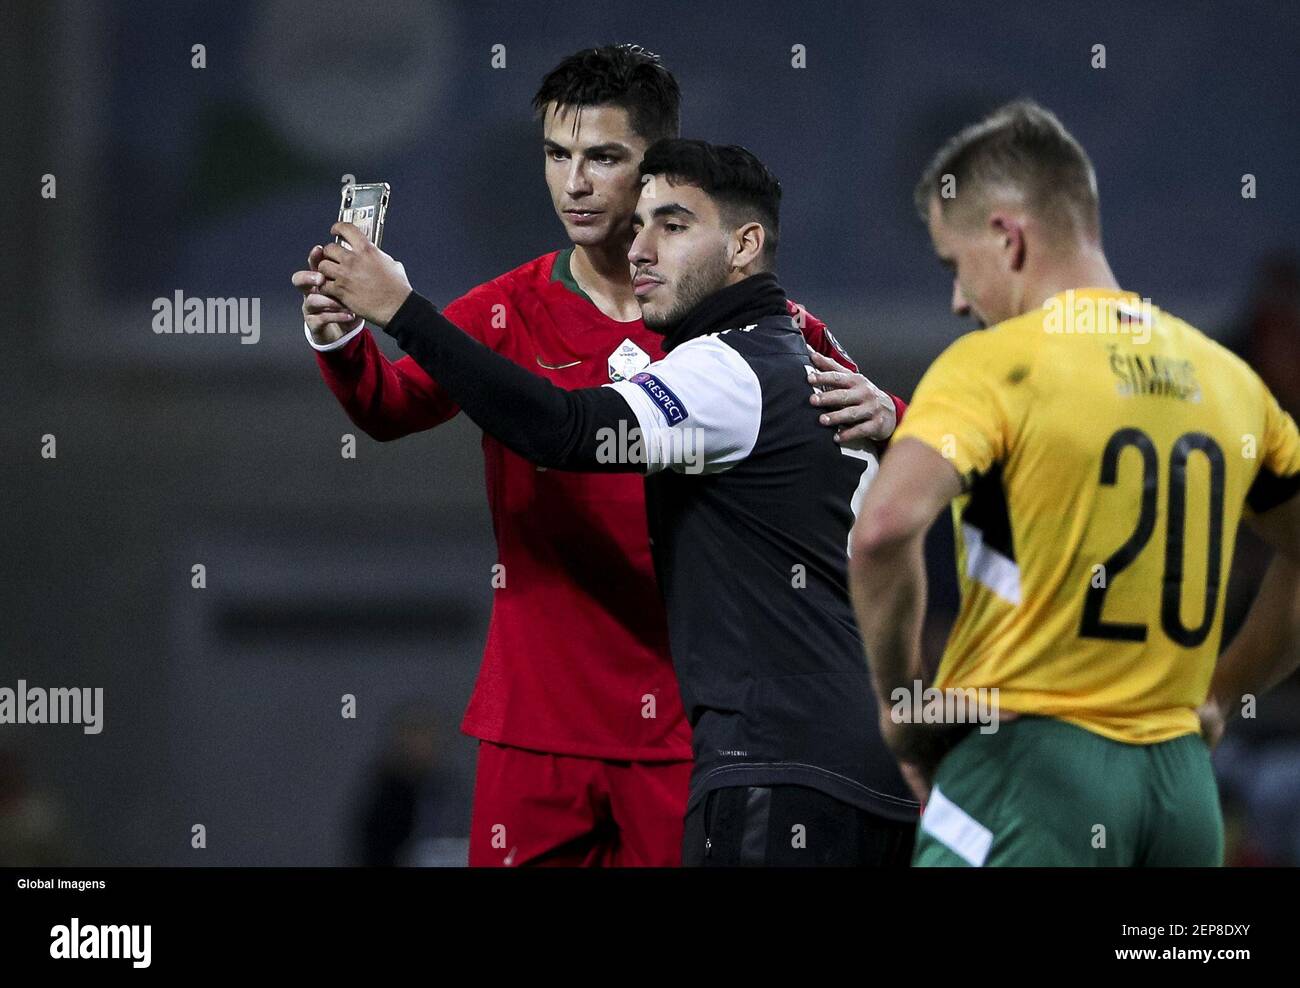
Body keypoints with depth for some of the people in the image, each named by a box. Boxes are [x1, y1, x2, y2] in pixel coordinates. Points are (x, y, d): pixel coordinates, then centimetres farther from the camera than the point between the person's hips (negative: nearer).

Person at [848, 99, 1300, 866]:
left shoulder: (994, 364, -7)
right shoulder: (1225, 377, 13)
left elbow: (885, 529, -22)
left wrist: (900, 697, -8)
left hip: (1031, 761, -6)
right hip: (1183, 785, 6)